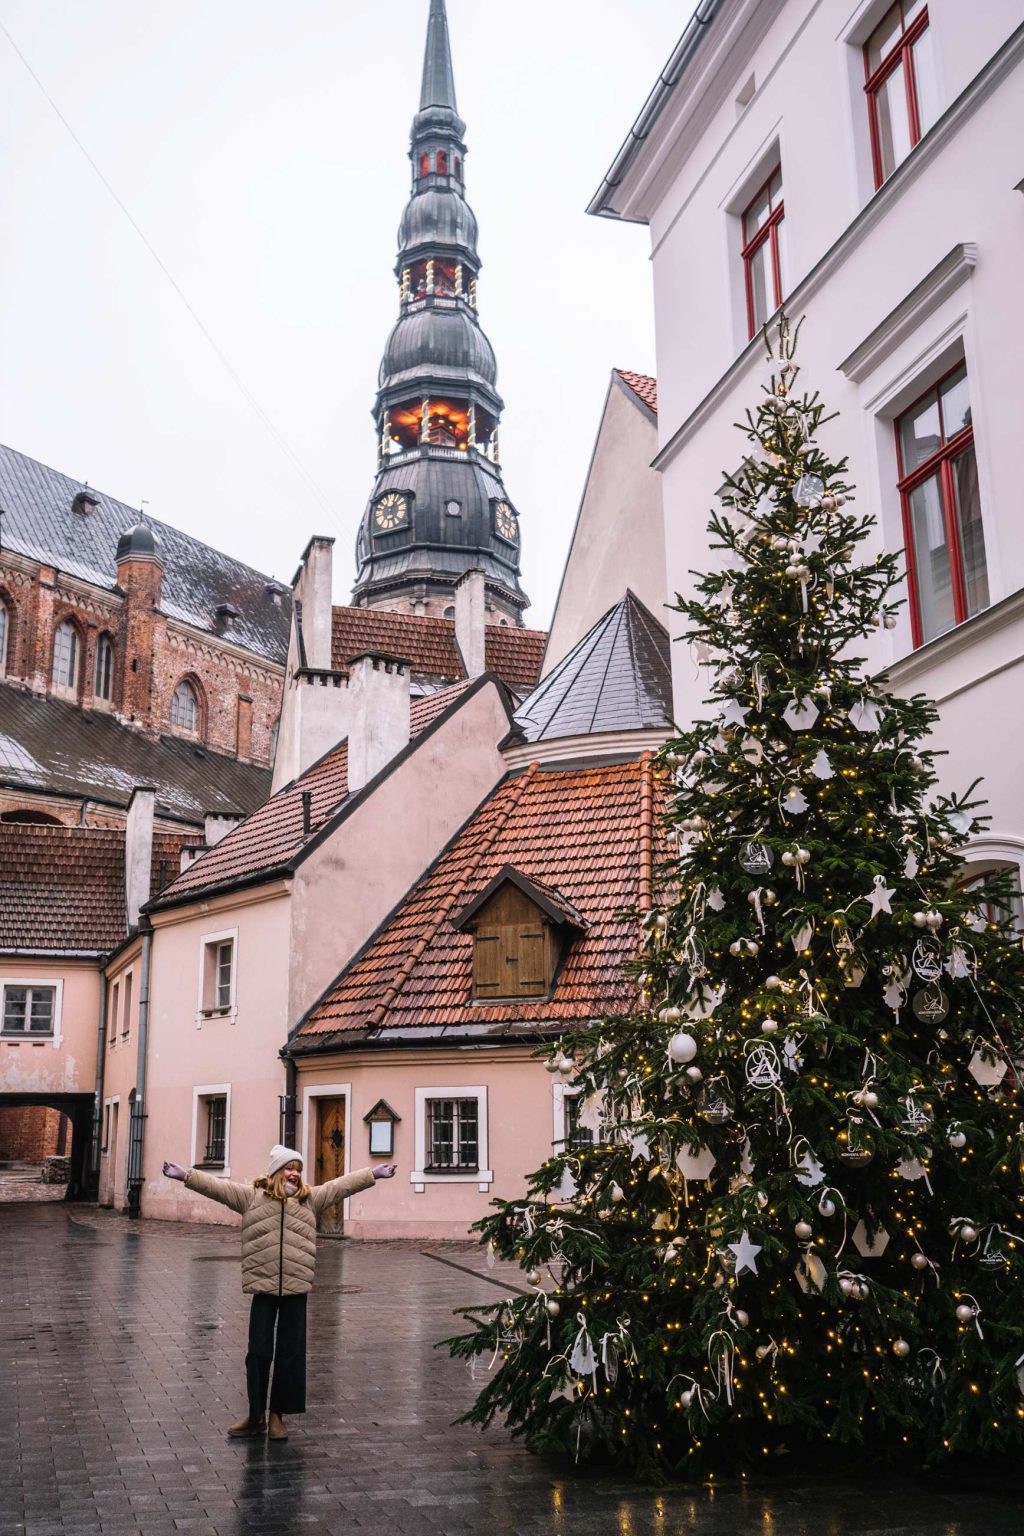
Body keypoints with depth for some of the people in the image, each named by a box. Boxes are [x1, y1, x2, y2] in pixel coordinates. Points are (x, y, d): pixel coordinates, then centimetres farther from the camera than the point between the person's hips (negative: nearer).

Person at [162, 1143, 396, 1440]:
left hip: (296, 1287, 2)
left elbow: (342, 1185, 11)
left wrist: (374, 1174, 9)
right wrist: (185, 1175, -12)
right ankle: (255, 1415, 19)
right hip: (263, 1286, -2)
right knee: (259, 1352, 4)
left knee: (291, 1353, 6)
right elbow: (218, 1187, -3)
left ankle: (277, 1415, 19)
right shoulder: (251, 1196, 4)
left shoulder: (310, 1198, 10)